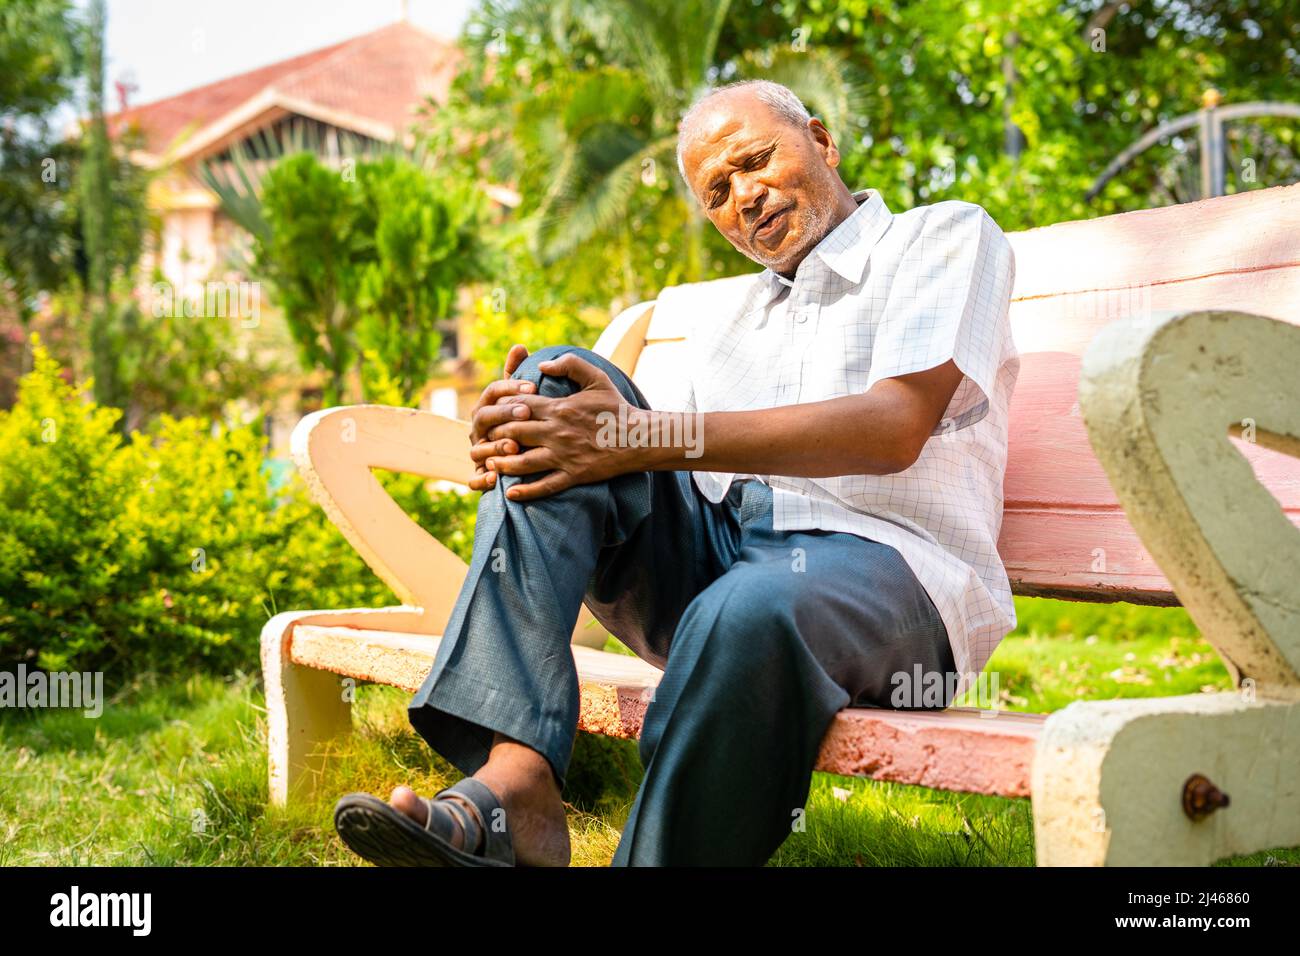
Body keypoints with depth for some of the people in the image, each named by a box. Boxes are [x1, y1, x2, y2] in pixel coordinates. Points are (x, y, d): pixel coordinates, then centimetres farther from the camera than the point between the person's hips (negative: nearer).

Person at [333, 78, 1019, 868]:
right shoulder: (724, 326, 28)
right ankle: (513, 780, -28)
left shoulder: (946, 236, 8)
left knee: (747, 610, -40)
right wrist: (524, 438, -5)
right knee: (557, 379, -13)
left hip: (880, 561, -6)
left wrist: (644, 437, -17)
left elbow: (894, 428, -10)